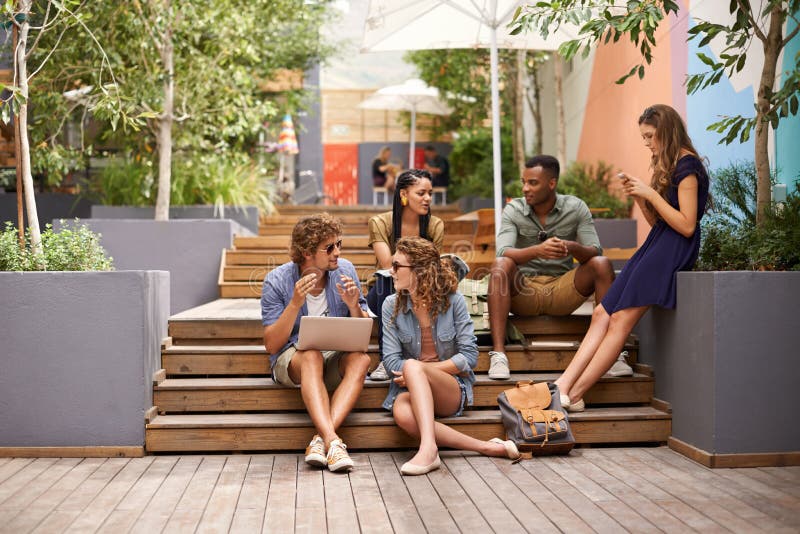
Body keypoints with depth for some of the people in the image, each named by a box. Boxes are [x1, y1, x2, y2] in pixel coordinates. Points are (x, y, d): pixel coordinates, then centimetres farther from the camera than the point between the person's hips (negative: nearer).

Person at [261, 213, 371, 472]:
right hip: (292, 358, -3)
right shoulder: (277, 281, -9)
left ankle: (320, 440, -41)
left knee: (361, 359, -31)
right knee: (311, 356, -37)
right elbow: (271, 345, -12)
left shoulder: (344, 270, 0)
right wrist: (295, 304, -24)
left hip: (337, 356, 3)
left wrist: (354, 307, -17)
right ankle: (333, 441, -48)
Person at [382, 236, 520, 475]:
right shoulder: (392, 306, 4)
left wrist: (418, 370, -12)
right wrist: (415, 374, -18)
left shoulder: (453, 301, -3)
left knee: (413, 366, -34)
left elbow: (469, 355, -6)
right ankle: (486, 447, -32)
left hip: (454, 388, -2)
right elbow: (391, 359, 0)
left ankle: (428, 447, -47)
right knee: (402, 413, -35)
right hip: (411, 387, 2)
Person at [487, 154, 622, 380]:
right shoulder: (513, 210, -3)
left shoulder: (576, 207, 0)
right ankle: (498, 354, -35)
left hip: (562, 291, 1)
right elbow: (503, 252, -20)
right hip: (523, 290, -1)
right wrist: (537, 250, -40)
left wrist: (572, 248, -34)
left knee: (602, 263, -22)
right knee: (500, 264, -30)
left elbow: (595, 251, -10)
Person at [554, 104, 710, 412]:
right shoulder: (667, 165, 20)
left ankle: (573, 394, -14)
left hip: (674, 249, -10)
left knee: (621, 319, -14)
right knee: (602, 314, -4)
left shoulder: (687, 166, -9)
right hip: (656, 245, 10)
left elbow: (686, 226, -16)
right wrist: (638, 196, 5)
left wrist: (651, 194, -15)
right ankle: (563, 386, -12)